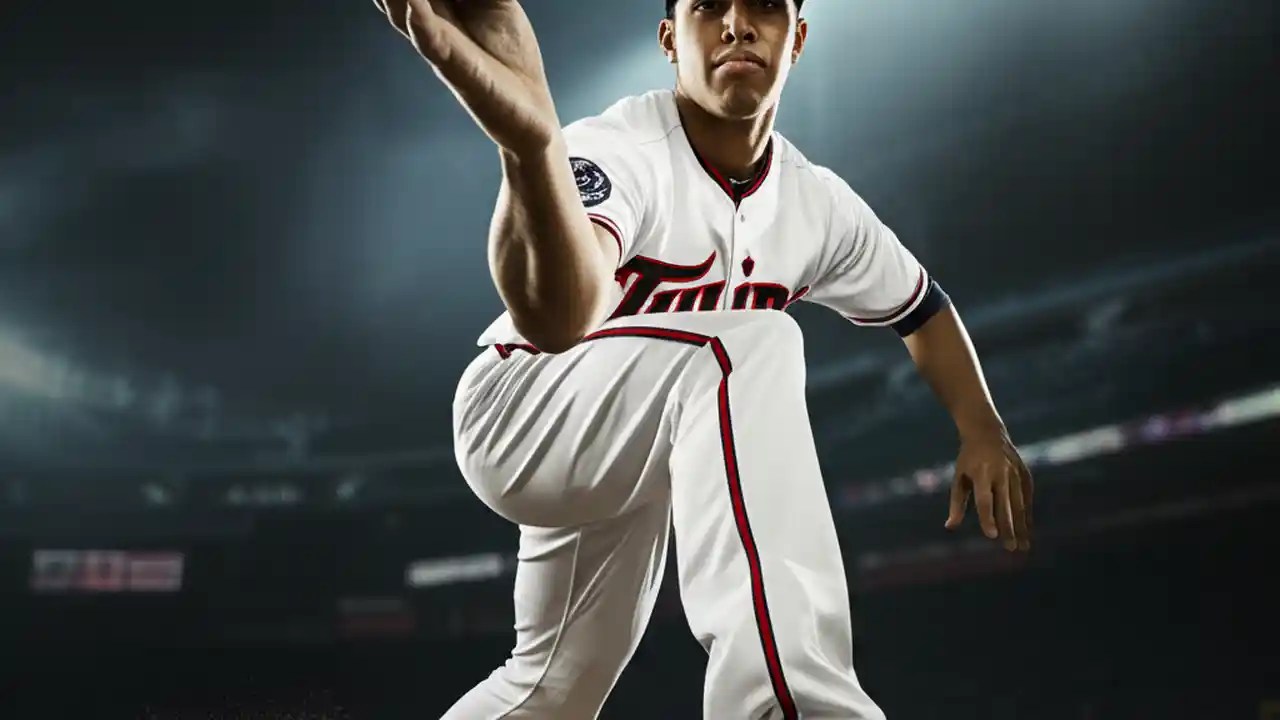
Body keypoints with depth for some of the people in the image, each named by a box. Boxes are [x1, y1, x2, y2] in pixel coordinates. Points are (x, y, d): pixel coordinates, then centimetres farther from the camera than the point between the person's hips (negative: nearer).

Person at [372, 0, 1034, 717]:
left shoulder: (818, 203, -6)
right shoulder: (619, 150, -28)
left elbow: (922, 306, 12)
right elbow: (555, 320, -51)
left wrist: (983, 428, -7)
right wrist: (530, 141, -73)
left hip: (633, 465, 7)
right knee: (750, 337, -32)